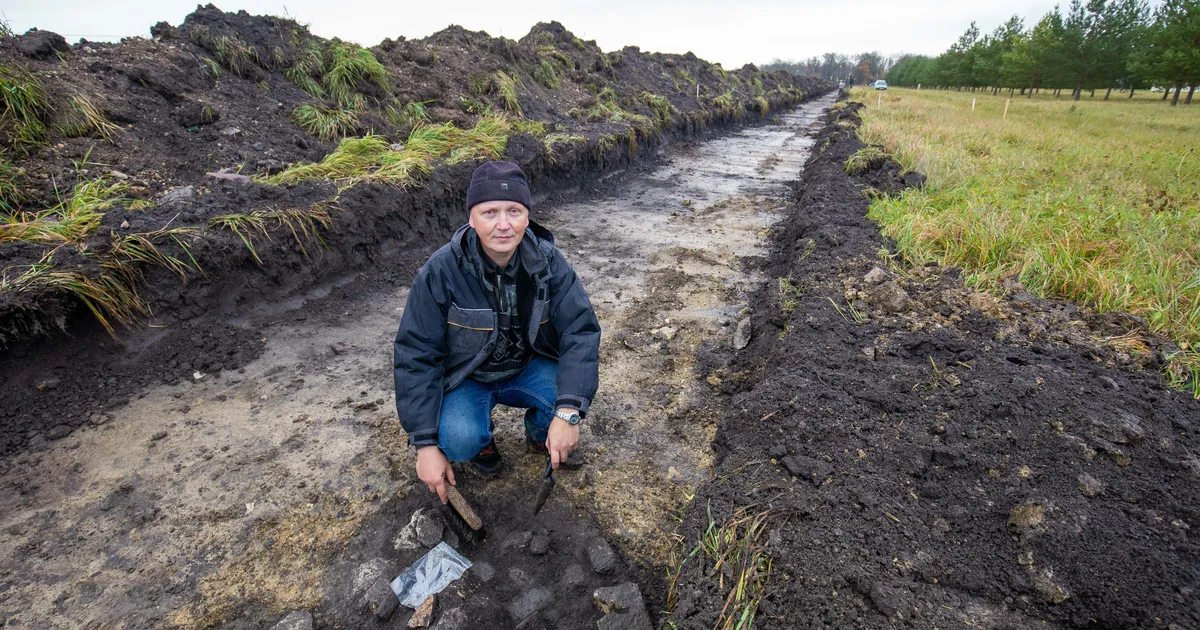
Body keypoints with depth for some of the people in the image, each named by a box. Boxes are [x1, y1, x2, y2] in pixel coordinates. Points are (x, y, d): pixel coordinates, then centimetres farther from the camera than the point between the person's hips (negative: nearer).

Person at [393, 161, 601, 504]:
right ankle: (481, 438, 10)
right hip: (464, 377, -1)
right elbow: (416, 356, -18)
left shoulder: (547, 260, -18)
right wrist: (426, 444, -19)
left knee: (579, 391, -26)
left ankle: (539, 430, 10)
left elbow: (581, 330, -22)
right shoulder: (441, 271, -23)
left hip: (528, 367, 2)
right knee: (459, 441, -30)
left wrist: (567, 413, -35)